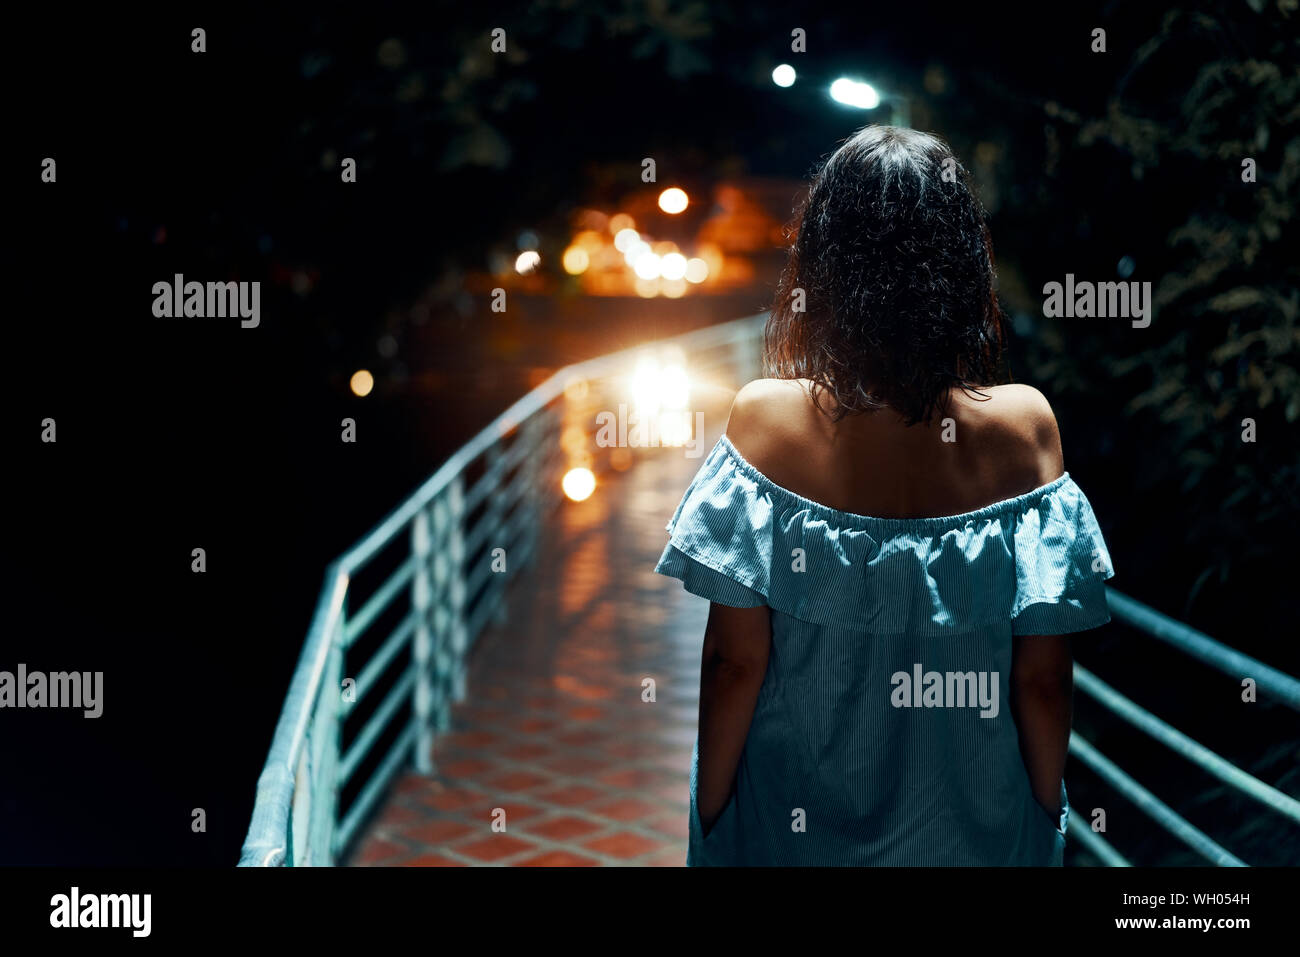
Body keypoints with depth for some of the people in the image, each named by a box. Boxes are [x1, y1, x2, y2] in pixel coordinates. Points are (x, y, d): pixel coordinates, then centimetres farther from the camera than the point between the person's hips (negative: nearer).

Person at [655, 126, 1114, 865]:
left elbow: (736, 663, -15)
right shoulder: (1024, 428, -18)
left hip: (794, 820, -1)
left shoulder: (764, 422, -20)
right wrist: (1050, 826, 5)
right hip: (973, 825, 1)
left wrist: (709, 819, 1)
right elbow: (1043, 679, -12)